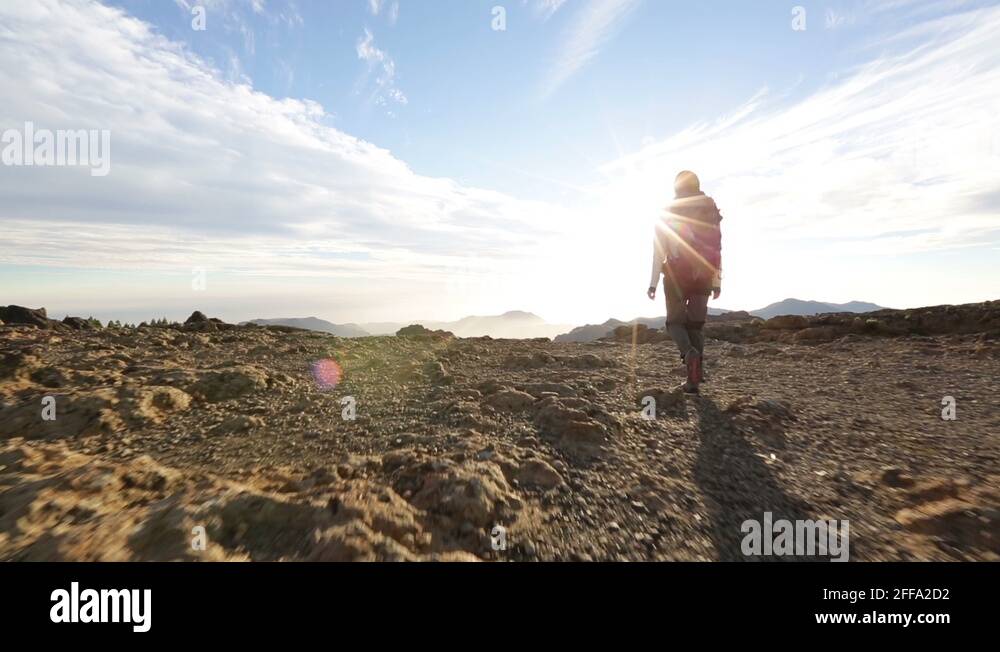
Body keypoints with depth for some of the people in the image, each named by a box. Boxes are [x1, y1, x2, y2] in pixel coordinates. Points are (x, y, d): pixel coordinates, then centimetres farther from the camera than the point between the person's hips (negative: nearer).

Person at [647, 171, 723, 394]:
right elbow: (717, 249, 5)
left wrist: (653, 282, -5)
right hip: (702, 277, 3)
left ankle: (690, 354, -23)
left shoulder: (668, 213, 1)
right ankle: (693, 380, 5)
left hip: (676, 276, -2)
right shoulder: (711, 211, 8)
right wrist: (717, 282, 8)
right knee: (696, 324, 8)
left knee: (675, 322, 9)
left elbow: (659, 251, -6)